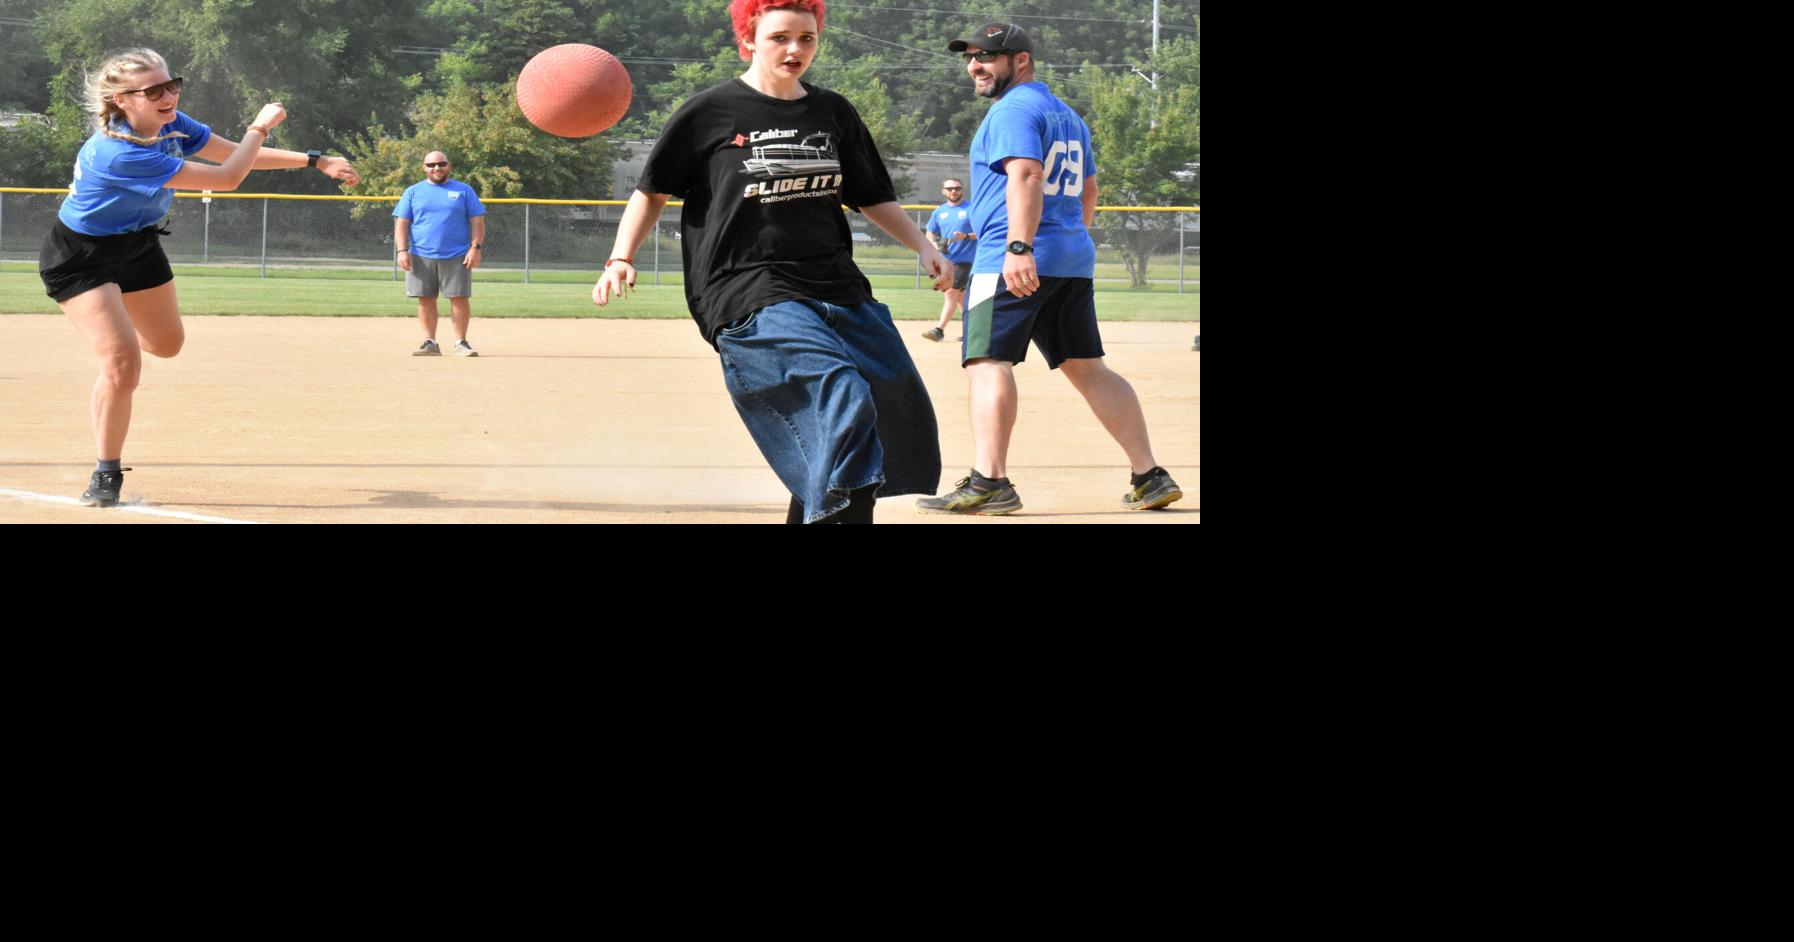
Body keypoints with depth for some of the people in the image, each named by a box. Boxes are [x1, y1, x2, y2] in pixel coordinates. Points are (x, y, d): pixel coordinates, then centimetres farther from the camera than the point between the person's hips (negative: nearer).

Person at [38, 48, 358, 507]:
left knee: (167, 343, 22)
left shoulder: (171, 124, -14)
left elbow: (236, 153, 0)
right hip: (80, 258, -8)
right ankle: (107, 475, -1)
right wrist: (260, 127, -20)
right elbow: (227, 177, -34)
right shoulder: (120, 153, -39)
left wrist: (315, 161, -2)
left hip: (138, 245, 8)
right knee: (123, 361, -19)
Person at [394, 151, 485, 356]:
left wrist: (475, 247, -6)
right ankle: (430, 343, 8)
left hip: (456, 257, -1)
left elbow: (477, 221, 6)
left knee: (460, 299, -5)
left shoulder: (464, 191, 8)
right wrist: (402, 251, -5)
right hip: (421, 257, 1)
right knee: (426, 299, 1)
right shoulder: (413, 192, 10)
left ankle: (460, 343, 1)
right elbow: (401, 222, 6)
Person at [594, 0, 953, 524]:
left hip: (839, 287, 7)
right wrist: (621, 259, -5)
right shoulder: (708, 115, 1)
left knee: (903, 417, 3)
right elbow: (653, 191, 8)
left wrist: (923, 247, 7)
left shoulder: (832, 113, 14)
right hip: (752, 298, -7)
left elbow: (873, 198, 22)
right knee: (843, 401, -26)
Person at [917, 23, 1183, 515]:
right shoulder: (1069, 116, 22)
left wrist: (1019, 248, -29)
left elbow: (1026, 175, -21)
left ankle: (989, 483, -25)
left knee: (989, 361, -13)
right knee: (1087, 368, 11)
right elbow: (1088, 191, 27)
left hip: (1012, 263, -9)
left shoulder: (1012, 110, -7)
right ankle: (1150, 479, 7)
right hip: (1075, 260, 9)